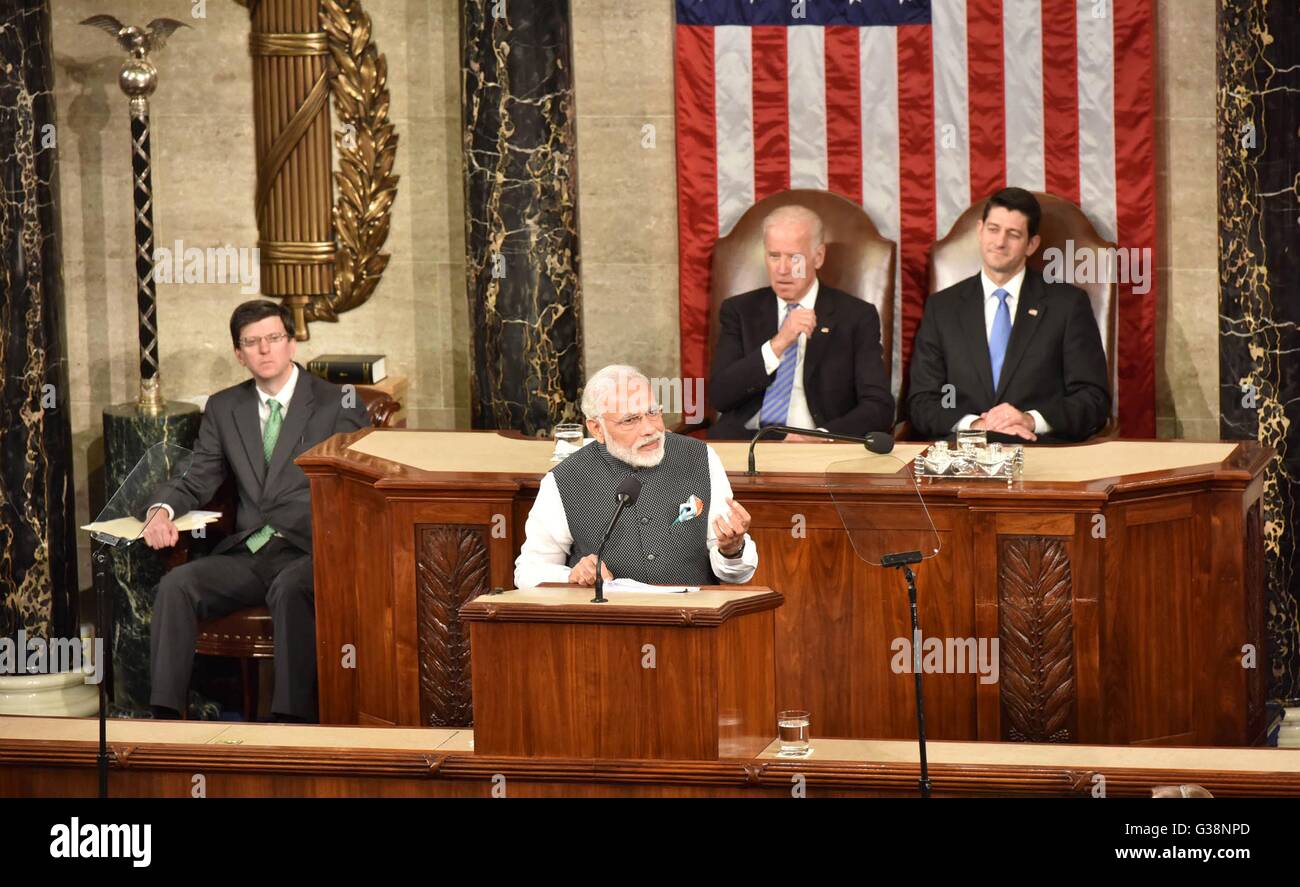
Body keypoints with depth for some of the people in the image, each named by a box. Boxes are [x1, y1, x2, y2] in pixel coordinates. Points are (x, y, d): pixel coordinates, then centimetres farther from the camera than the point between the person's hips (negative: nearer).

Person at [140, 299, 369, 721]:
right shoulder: (223, 408, 18)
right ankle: (164, 716, -28)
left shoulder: (337, 403, 6)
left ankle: (292, 719, -42)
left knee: (289, 589, -38)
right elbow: (197, 481, 16)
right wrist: (162, 509, -7)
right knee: (176, 585, -24)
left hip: (309, 552, -4)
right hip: (246, 555, 4)